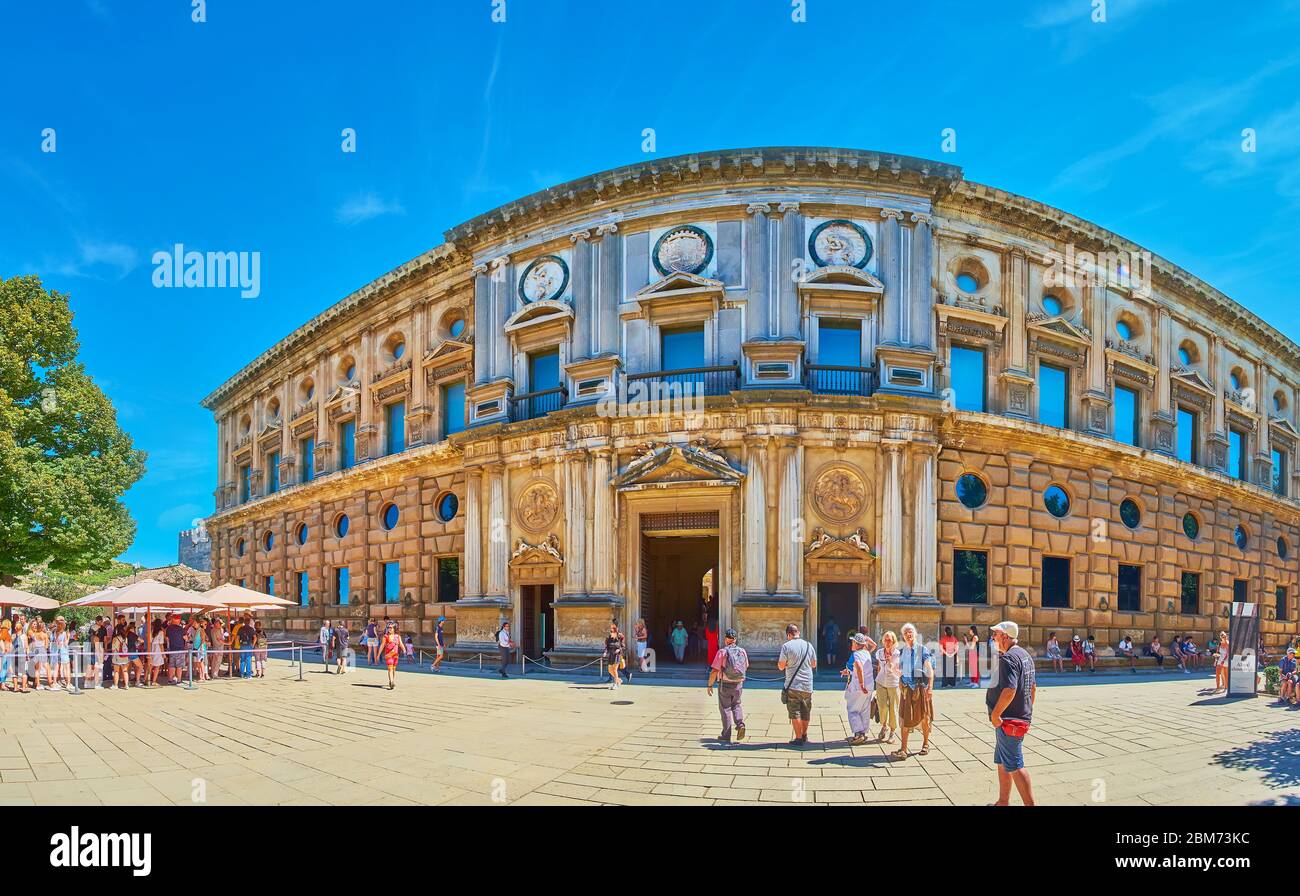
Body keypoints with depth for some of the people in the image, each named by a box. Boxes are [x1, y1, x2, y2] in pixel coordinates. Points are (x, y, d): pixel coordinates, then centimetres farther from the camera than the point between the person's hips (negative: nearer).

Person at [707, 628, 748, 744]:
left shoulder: (722, 651, -14)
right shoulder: (742, 651, 0)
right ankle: (740, 724, -3)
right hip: (738, 684, 3)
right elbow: (746, 667, 16)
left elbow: (714, 670, -16)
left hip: (725, 684, -3)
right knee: (736, 705, 22)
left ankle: (726, 735, 11)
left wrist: (709, 685, -7)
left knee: (725, 708, 9)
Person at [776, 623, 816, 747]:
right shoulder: (808, 645, 5)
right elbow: (814, 664, 15)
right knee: (806, 712, 17)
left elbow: (781, 666, -8)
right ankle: (804, 735, 31)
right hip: (807, 685, 5)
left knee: (795, 713, 2)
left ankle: (798, 738, 1)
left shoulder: (786, 646, -10)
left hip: (793, 685, -5)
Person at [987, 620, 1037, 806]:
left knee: (1014, 766, -7)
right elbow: (1033, 687, 22)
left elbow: (1009, 690, -29)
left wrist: (995, 714, -22)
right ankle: (1003, 802, 27)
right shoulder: (1025, 655, 14)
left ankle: (1030, 804, -5)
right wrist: (1028, 711, 26)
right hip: (1022, 717, 11)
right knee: (1002, 763, 19)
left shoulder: (1009, 658, -19)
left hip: (1008, 721, -11)